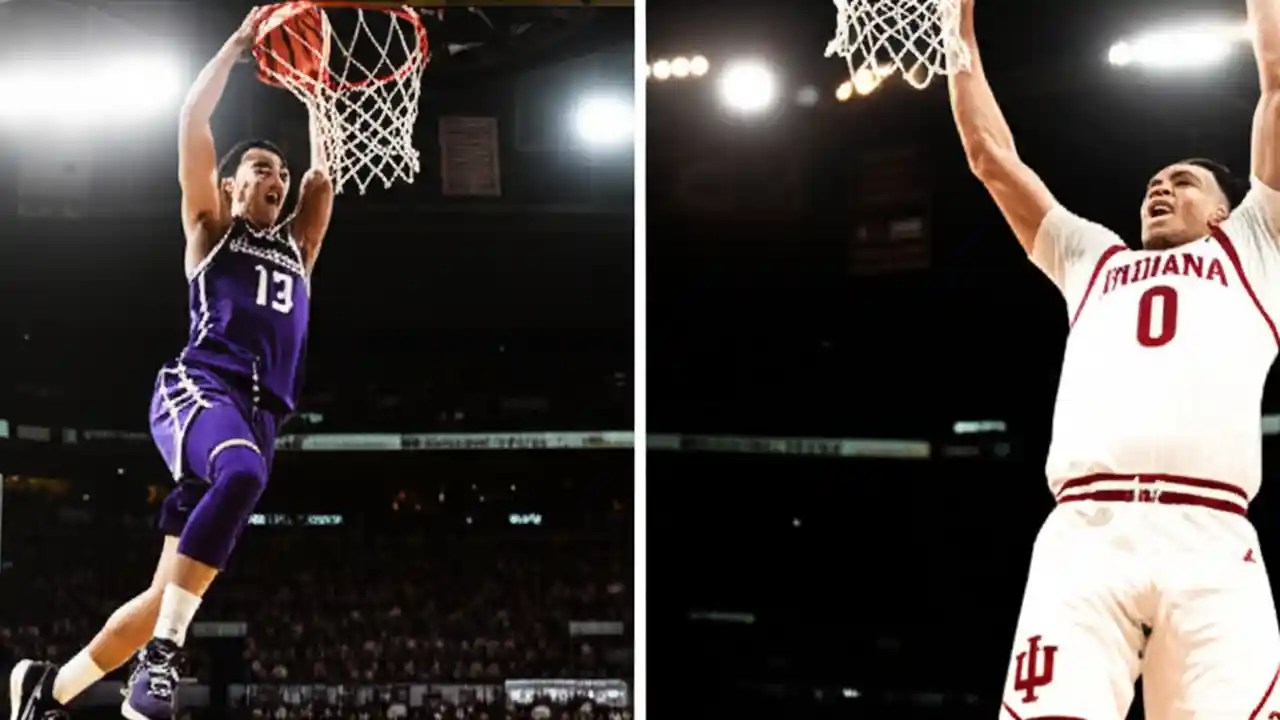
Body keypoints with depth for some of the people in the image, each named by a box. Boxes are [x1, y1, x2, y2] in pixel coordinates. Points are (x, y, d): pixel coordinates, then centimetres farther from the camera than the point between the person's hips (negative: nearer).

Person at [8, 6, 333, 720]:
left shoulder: (296, 248, 30)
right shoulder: (210, 230, 16)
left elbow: (327, 170, 27)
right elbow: (193, 119, 10)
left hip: (261, 413, 6)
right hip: (202, 386, -6)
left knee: (174, 590, 0)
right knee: (242, 474, -40)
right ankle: (163, 655, -40)